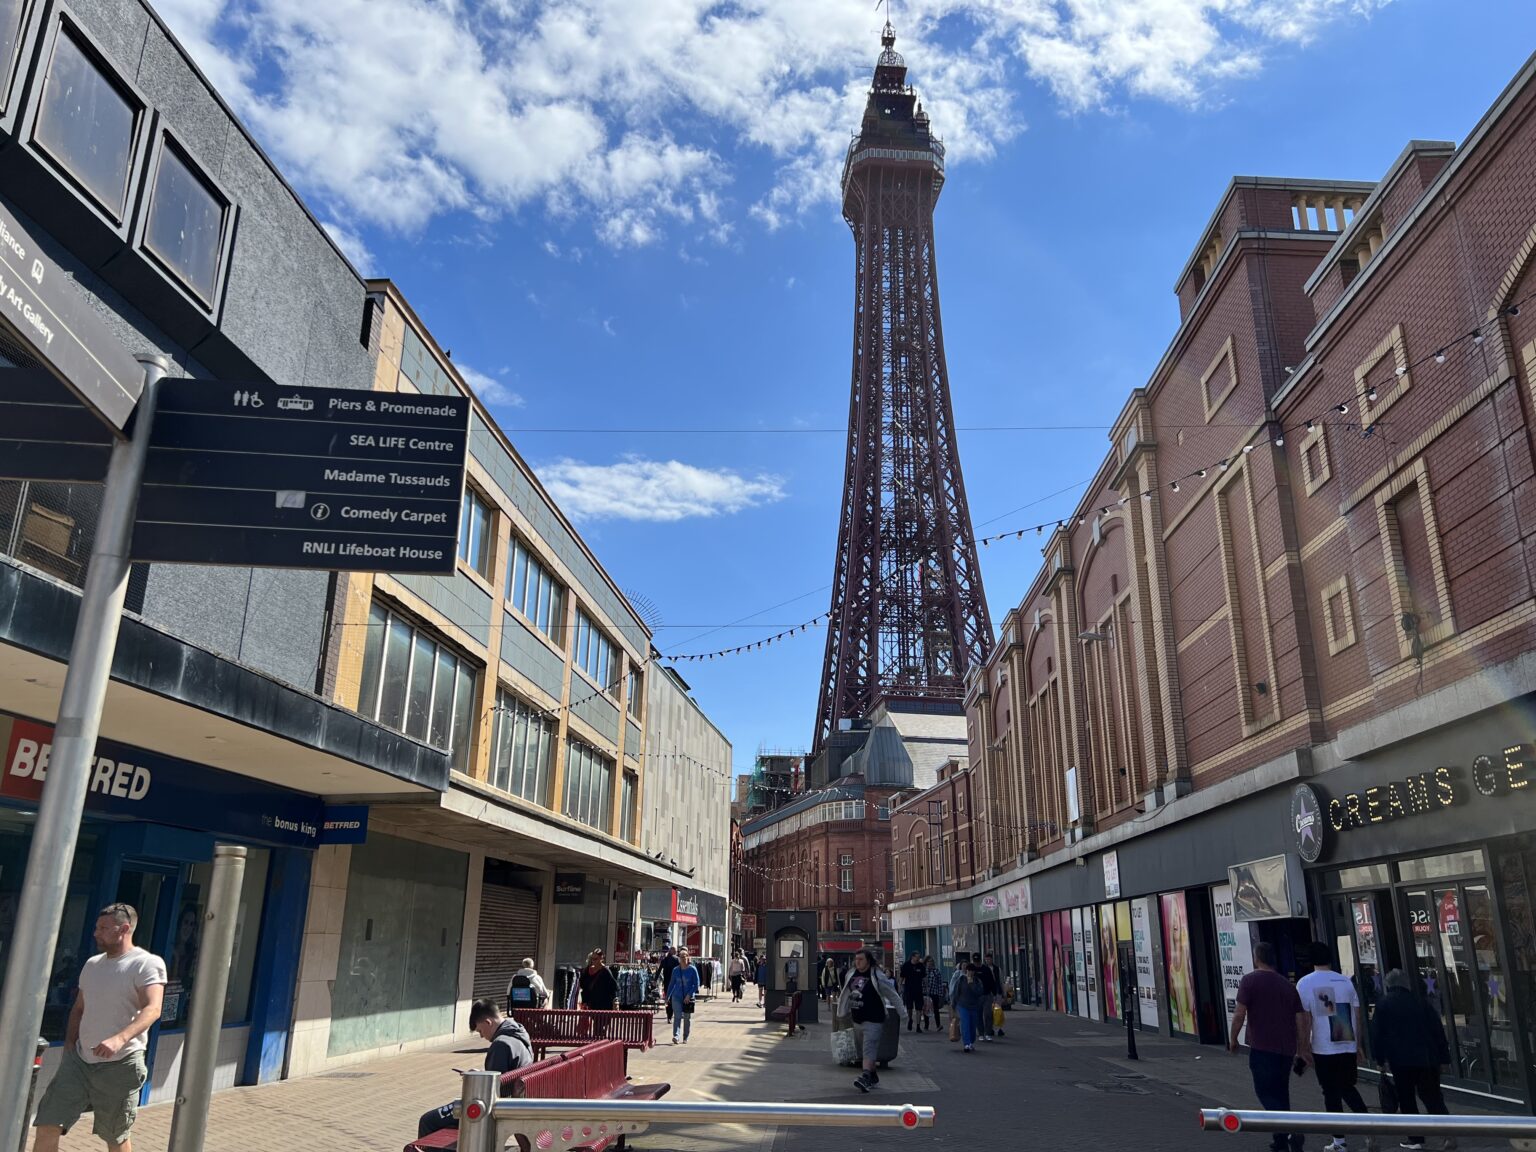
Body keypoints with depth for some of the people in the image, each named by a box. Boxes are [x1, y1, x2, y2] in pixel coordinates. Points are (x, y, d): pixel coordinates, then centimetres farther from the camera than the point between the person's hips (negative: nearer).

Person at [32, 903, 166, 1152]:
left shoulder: (147, 964, -13)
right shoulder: (92, 964, 12)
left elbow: (152, 1009, -25)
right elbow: (78, 1009, 22)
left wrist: (120, 1039, -40)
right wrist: (70, 1045, 7)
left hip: (119, 1065, -6)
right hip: (79, 1059, 6)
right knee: (47, 1126, 0)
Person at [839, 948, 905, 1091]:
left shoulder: (877, 977, -13)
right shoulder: (851, 974, 5)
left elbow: (893, 996, -7)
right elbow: (847, 994, 18)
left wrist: (902, 1013, -4)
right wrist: (844, 1011, 20)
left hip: (873, 1020, -6)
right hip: (857, 1019, 7)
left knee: (869, 1048, -15)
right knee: (870, 1048, 16)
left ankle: (865, 1077, -22)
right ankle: (874, 1078, 26)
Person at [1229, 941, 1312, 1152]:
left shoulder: (1250, 980, -7)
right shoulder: (1287, 984, 12)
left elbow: (1240, 1014, -12)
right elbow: (1302, 1018, 11)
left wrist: (1233, 1039, 1)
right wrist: (1303, 1048, 19)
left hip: (1262, 1048, -6)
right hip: (1286, 1049, 7)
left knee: (1266, 1093, -2)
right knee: (1280, 1093, 17)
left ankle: (1292, 1132, -19)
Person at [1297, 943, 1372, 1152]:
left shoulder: (1305, 983, -6)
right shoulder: (1346, 981, 5)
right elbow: (1357, 1015, 8)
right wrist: (1357, 1042, 19)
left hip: (1323, 1049, -4)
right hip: (1348, 1046, 4)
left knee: (1331, 1094, 5)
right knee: (1348, 1089, 20)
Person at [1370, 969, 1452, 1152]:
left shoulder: (1383, 1004, 1)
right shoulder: (1422, 1003, 5)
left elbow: (1377, 1034, 0)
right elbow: (1438, 1031, 3)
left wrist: (1381, 1059, 8)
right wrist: (1443, 1057, 7)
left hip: (1400, 1061, -2)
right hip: (1427, 1059, 2)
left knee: (1406, 1099, 9)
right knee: (1433, 1098, 7)